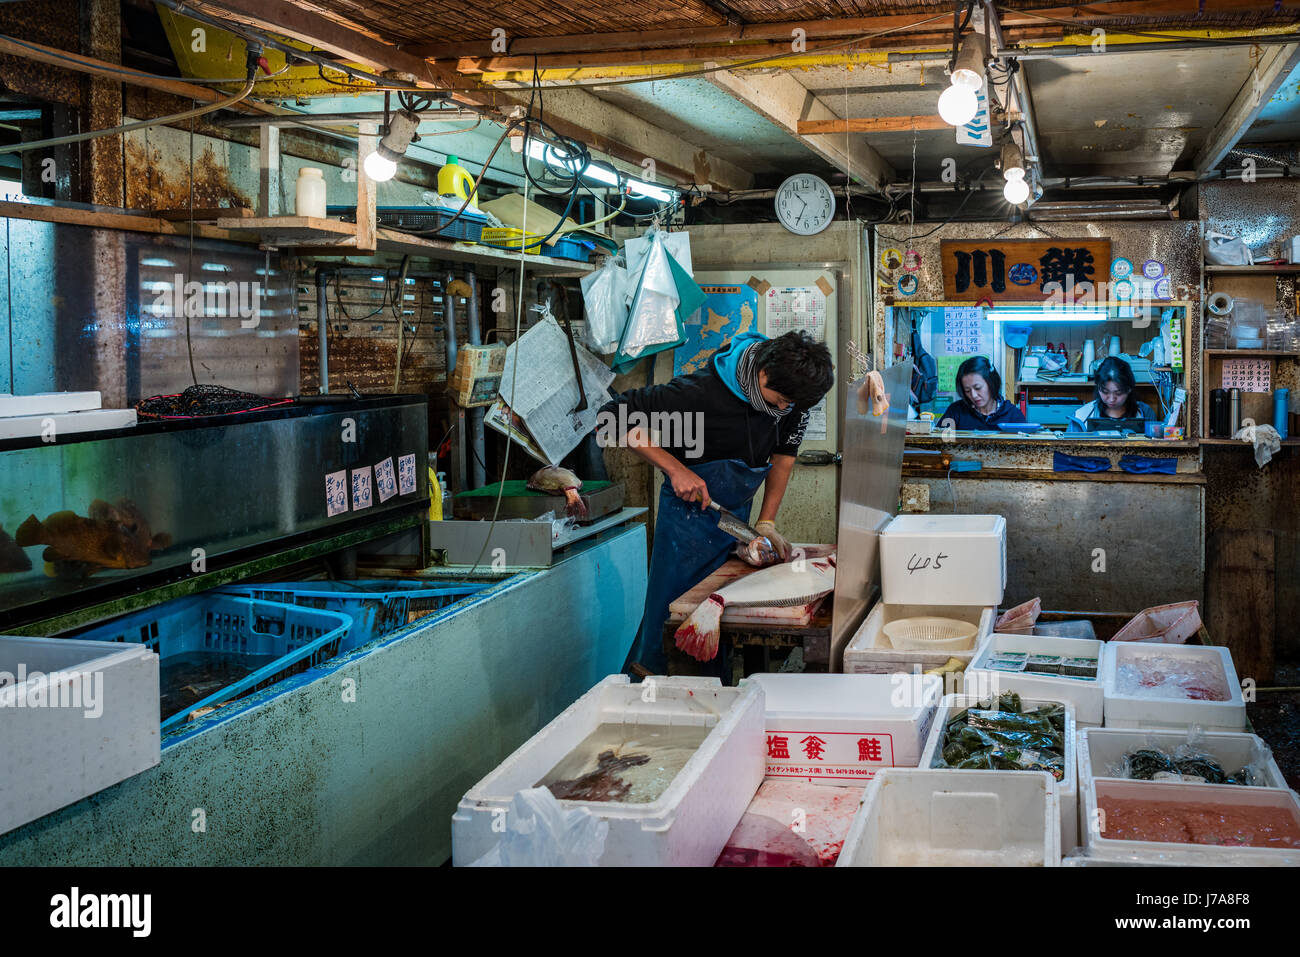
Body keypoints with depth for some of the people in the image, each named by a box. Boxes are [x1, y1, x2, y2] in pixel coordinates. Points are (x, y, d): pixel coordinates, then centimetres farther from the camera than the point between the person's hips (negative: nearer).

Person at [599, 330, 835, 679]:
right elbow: (612, 417, -24)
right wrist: (675, 468, -27)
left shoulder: (793, 391, -10)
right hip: (690, 514, -5)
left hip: (739, 513, 5)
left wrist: (767, 524, -1)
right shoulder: (702, 391, -28)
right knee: (669, 618, -1)